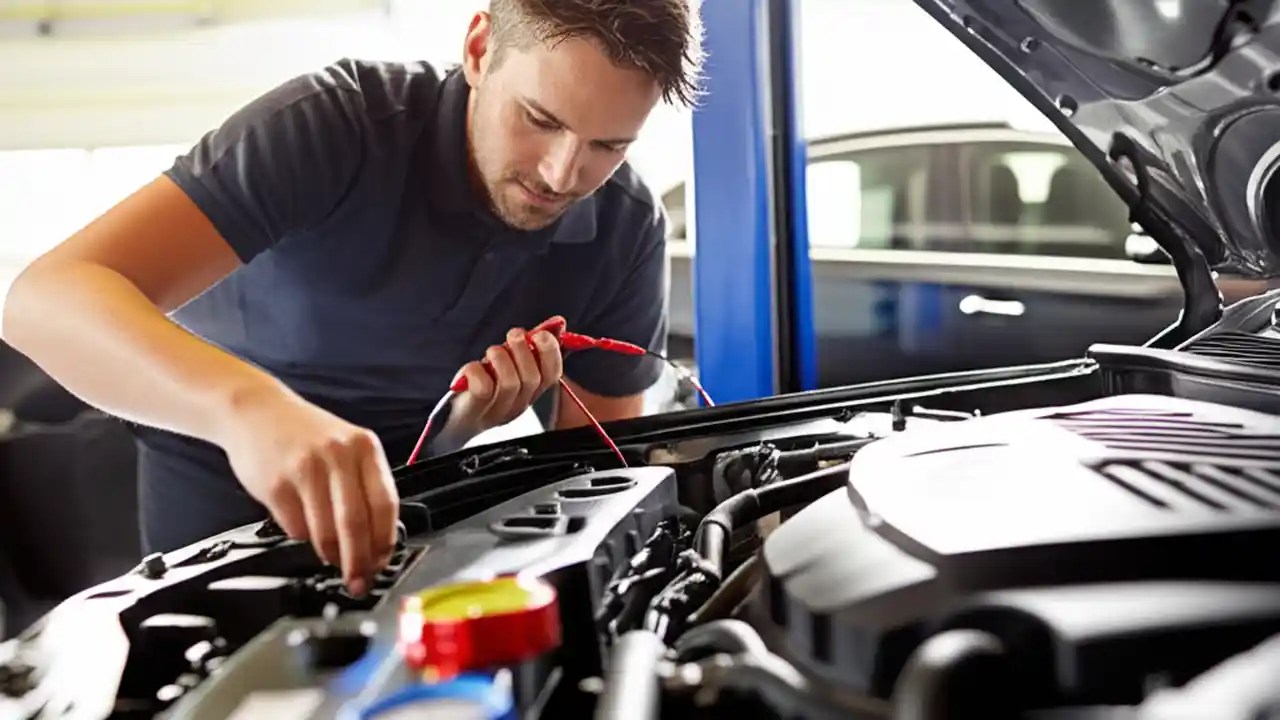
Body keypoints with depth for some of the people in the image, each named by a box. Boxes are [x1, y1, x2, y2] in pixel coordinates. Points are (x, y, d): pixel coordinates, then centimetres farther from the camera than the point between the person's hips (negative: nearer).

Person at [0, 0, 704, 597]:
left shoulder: (628, 231, -19)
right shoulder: (342, 122, -33)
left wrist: (479, 426, -33)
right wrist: (249, 403, -63)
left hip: (419, 456, 3)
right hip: (219, 443, -2)